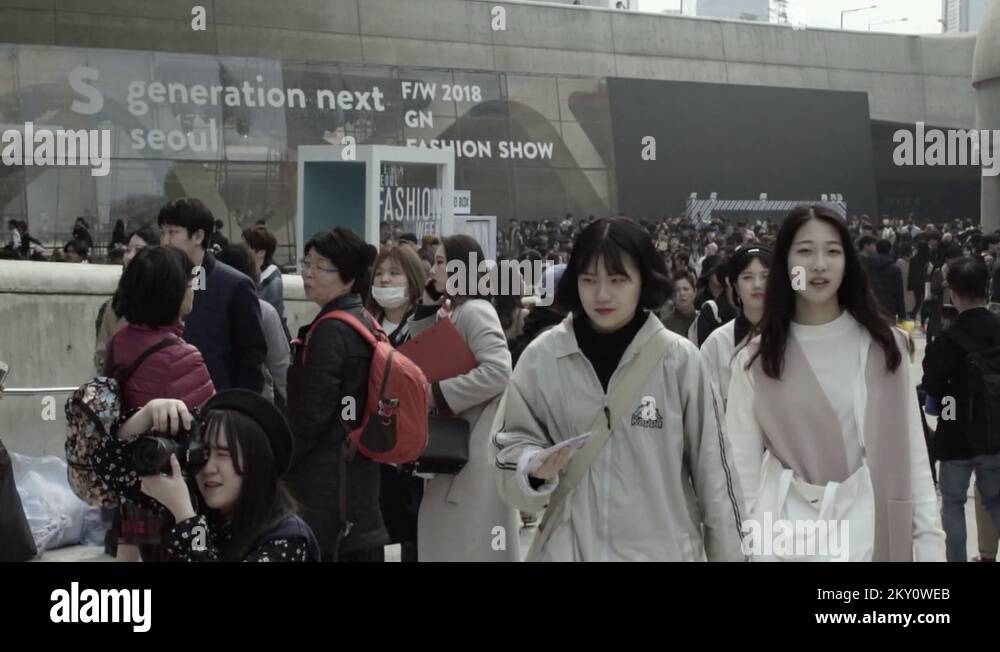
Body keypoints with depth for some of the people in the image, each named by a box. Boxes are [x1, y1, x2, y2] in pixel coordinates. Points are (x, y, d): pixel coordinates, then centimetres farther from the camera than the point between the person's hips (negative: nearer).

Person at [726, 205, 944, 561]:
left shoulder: (884, 348, 4)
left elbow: (912, 455, 3)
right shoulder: (756, 360, 2)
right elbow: (742, 471, 3)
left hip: (869, 534, 0)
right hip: (783, 538, 0)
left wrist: (930, 542, -2)